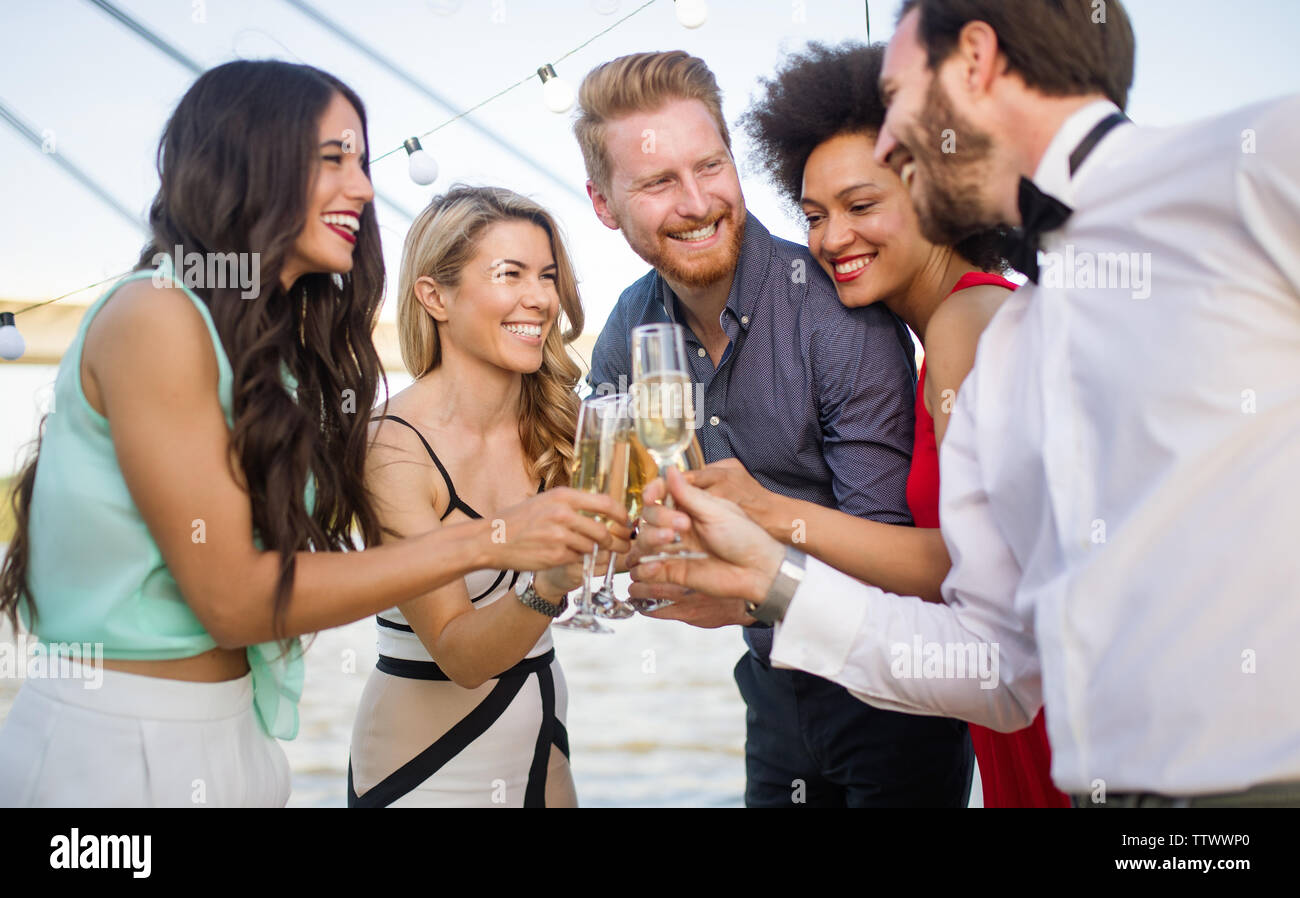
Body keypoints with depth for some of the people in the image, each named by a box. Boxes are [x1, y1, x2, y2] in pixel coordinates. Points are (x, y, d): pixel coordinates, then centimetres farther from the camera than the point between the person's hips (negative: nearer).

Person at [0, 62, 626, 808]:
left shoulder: (279, 344, 11)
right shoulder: (155, 317, -15)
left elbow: (291, 564, 1)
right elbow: (232, 597, -18)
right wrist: (485, 541, -19)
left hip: (230, 734, 8)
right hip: (115, 745, -8)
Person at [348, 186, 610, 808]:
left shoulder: (559, 424, -3)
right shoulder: (390, 449, -19)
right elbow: (457, 653, -22)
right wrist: (549, 584, -39)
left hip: (542, 743, 5)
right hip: (426, 769, -5)